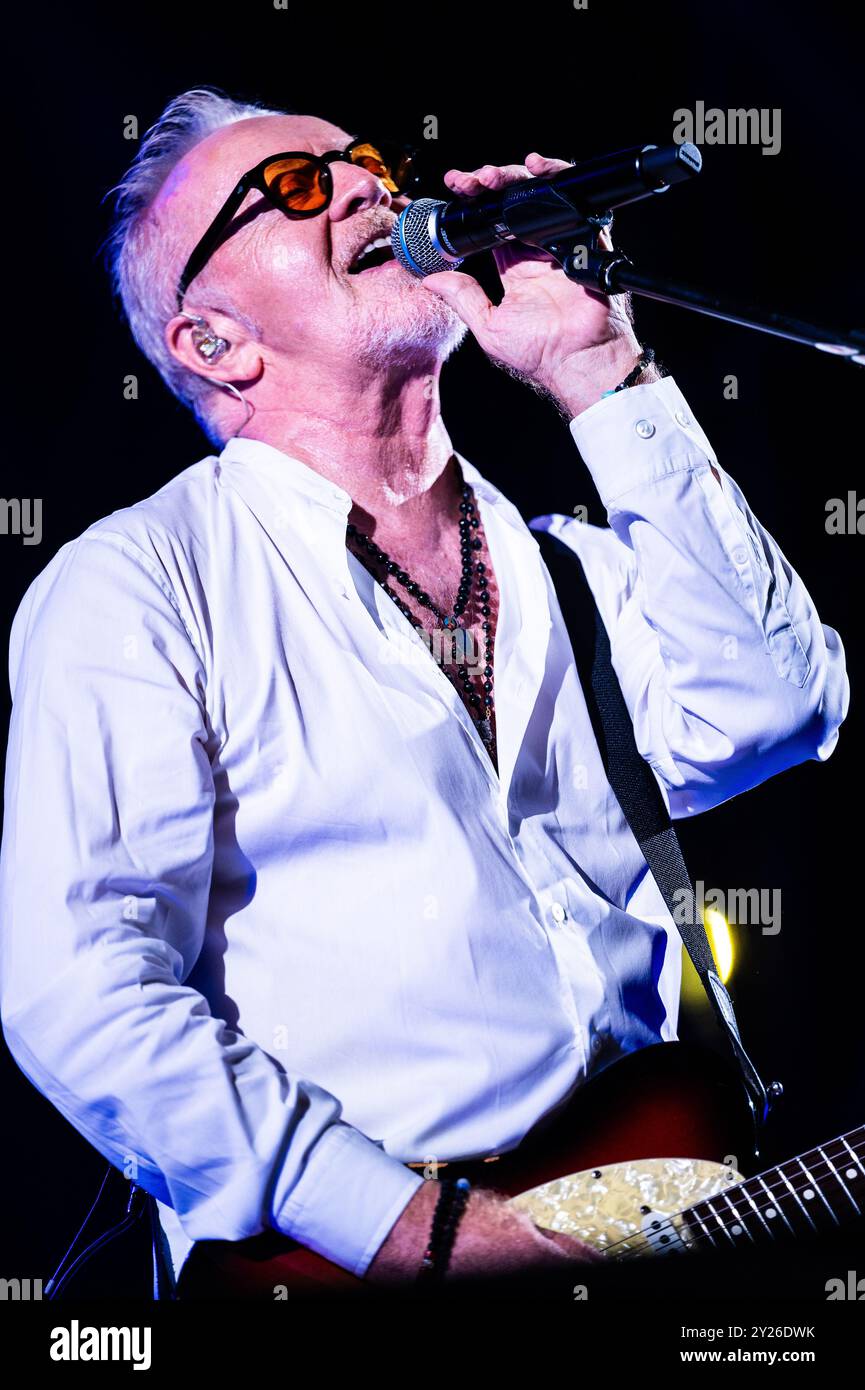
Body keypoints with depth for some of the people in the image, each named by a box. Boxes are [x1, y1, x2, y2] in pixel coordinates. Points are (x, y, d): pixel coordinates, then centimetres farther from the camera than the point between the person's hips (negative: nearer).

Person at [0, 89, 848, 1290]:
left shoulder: (570, 561, 17)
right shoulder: (139, 583, -1)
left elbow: (765, 715, -2)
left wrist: (600, 379, -2)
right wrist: (405, 1226, -17)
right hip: (330, 1262, -5)